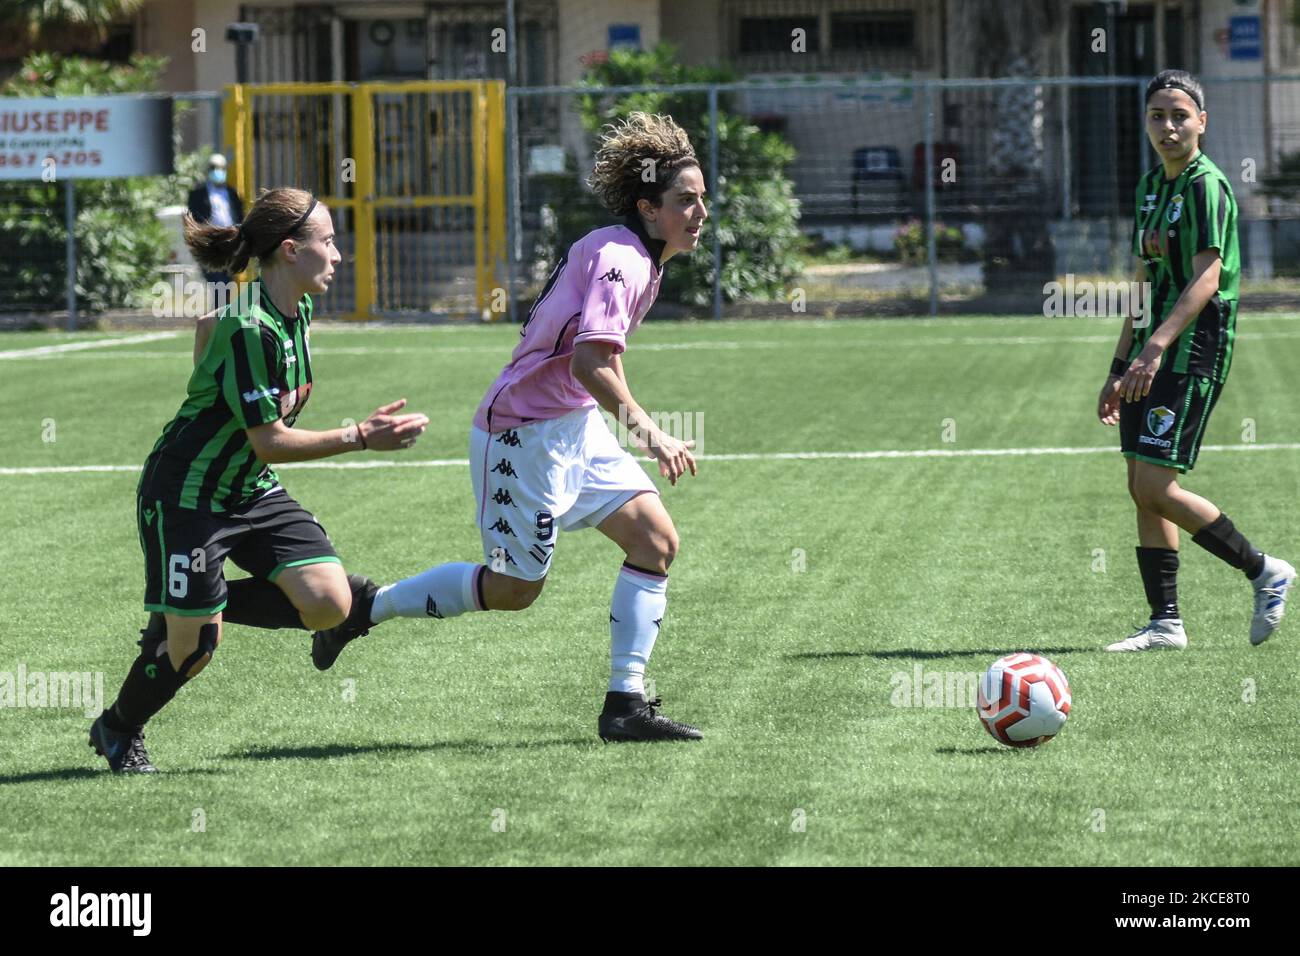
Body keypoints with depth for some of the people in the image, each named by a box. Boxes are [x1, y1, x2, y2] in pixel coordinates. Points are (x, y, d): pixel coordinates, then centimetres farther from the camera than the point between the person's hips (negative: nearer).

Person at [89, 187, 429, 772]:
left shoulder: (295, 314, 1)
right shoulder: (250, 328, -27)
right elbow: (269, 441, -25)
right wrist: (361, 438, -25)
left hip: (251, 490, 8)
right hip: (185, 498, -8)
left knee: (329, 604, -8)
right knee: (196, 644, -4)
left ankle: (194, 609, 12)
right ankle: (116, 731, 26)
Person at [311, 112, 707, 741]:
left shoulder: (630, 257, 10)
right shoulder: (619, 260, -22)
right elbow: (590, 363, -34)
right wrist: (646, 432, -37)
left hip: (574, 427, 10)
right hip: (522, 433, -10)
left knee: (655, 540, -1)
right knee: (514, 589, -2)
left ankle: (625, 705, 0)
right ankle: (367, 608, 17)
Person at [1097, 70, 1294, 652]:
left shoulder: (1206, 185, -12)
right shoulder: (1151, 186, 16)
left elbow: (1205, 280, -22)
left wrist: (1155, 346, -32)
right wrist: (1119, 371, 22)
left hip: (1194, 349, -9)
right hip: (1153, 355, 9)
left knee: (1156, 487, -13)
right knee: (1143, 490, 6)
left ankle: (1265, 573, 1)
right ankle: (1165, 622, 11)